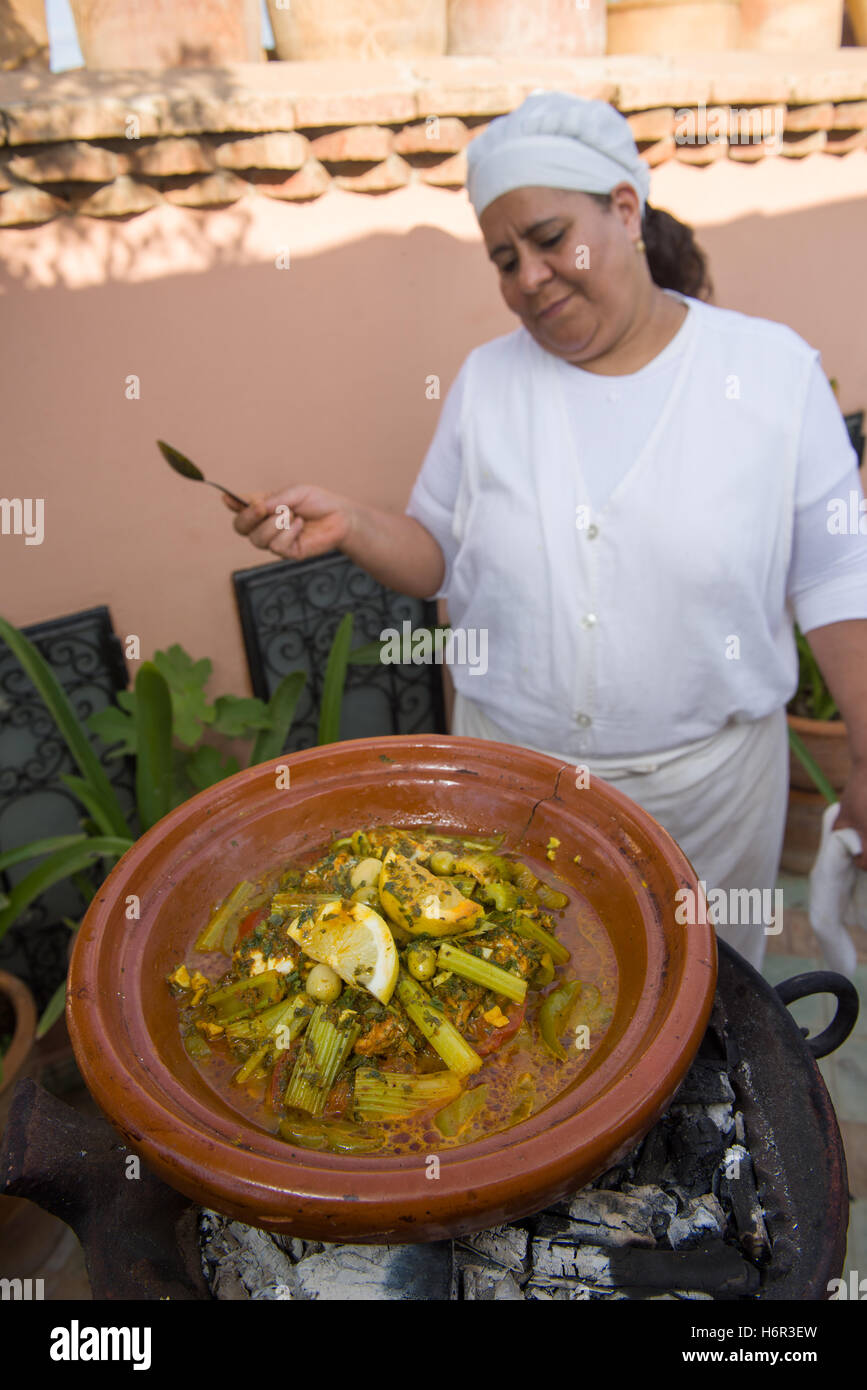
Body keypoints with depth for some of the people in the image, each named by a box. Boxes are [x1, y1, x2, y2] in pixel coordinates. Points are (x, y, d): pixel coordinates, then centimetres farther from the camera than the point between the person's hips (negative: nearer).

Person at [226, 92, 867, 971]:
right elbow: (441, 560, 3)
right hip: (511, 765, 2)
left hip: (708, 772, -1)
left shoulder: (774, 369, -7)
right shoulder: (486, 379, -1)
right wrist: (349, 526, -16)